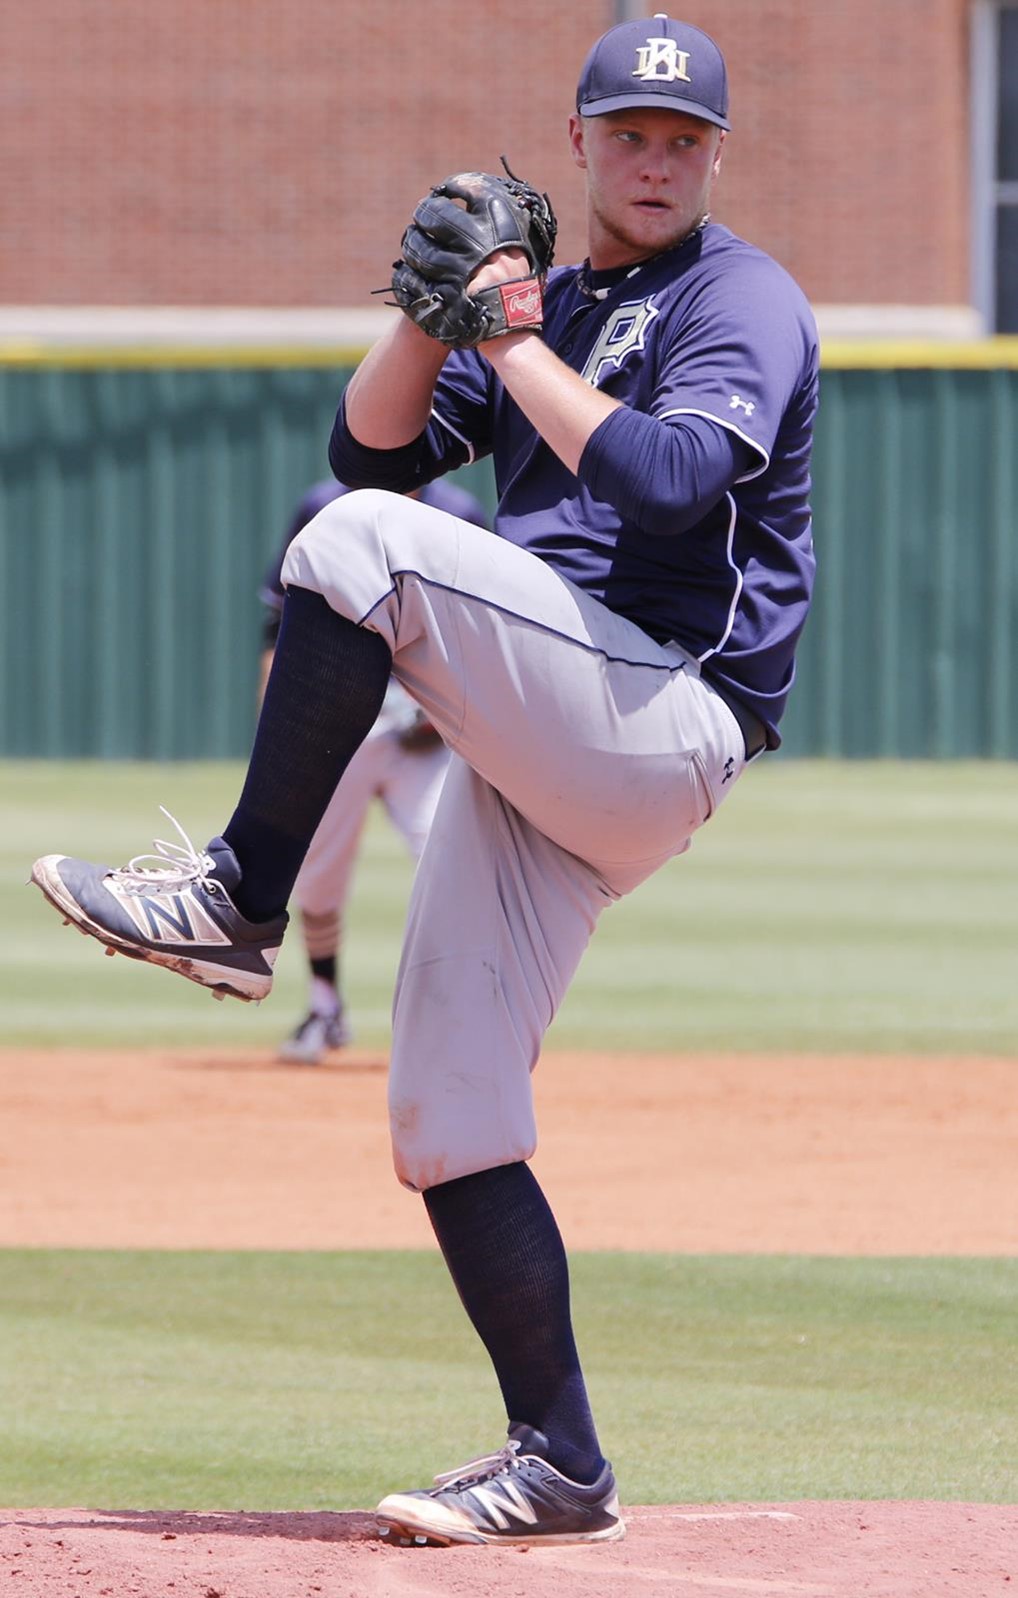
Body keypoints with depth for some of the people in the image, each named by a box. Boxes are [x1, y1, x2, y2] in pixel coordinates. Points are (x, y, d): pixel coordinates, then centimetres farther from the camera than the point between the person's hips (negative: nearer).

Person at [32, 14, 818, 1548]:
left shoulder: (743, 300, -1)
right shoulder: (549, 303, 23)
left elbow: (665, 479, -19)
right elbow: (376, 446, 12)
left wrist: (514, 339, -12)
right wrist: (434, 308, -3)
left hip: (664, 715, -8)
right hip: (539, 757, 8)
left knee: (362, 549, -27)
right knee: (446, 1122, 1)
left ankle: (240, 899, -22)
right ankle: (559, 1466, 6)